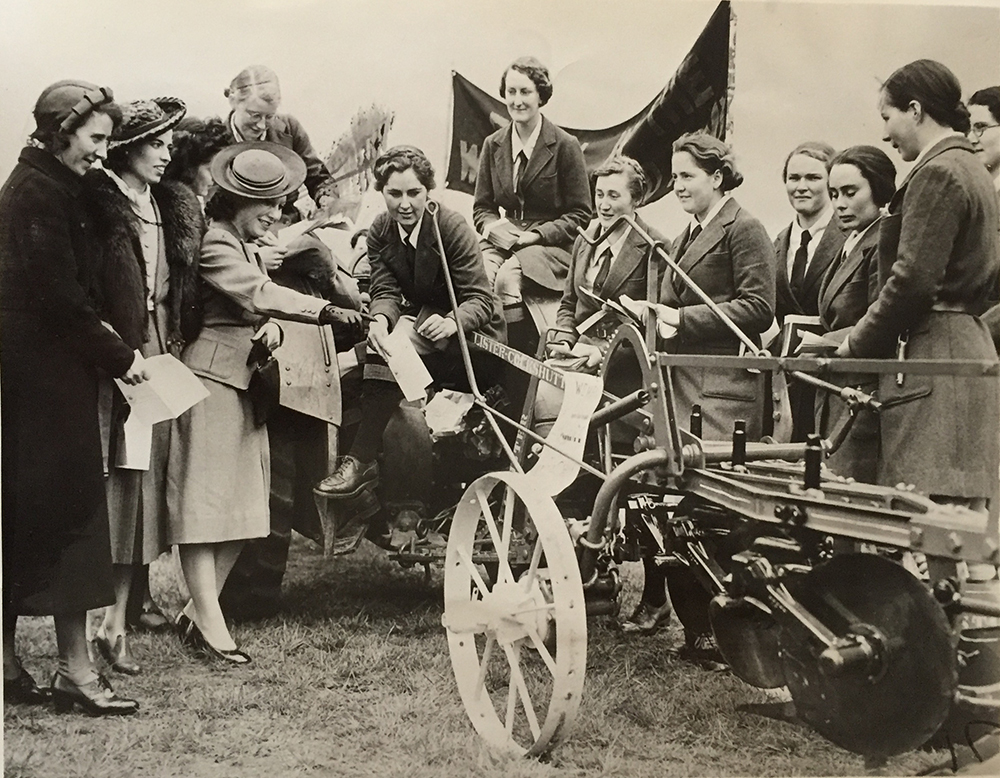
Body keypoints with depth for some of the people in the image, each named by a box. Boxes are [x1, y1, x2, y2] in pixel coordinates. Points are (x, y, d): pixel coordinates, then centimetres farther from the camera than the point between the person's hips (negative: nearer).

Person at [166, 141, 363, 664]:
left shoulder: (244, 245, 20)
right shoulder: (215, 244, -12)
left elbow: (259, 306, 18)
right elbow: (260, 292, -28)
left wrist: (270, 330, -6)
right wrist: (326, 312, -40)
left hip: (244, 381, 10)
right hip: (212, 378, -10)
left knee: (242, 506, 10)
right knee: (204, 501, -6)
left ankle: (197, 611, 19)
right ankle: (210, 624, -5)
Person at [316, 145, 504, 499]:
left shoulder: (453, 228, -18)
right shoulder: (380, 231, -1)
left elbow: (480, 299, -21)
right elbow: (385, 291, -8)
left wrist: (451, 322, -43)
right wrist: (380, 318, -33)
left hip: (470, 333, -6)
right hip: (418, 319, 7)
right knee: (381, 339, -25)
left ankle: (361, 460, -30)